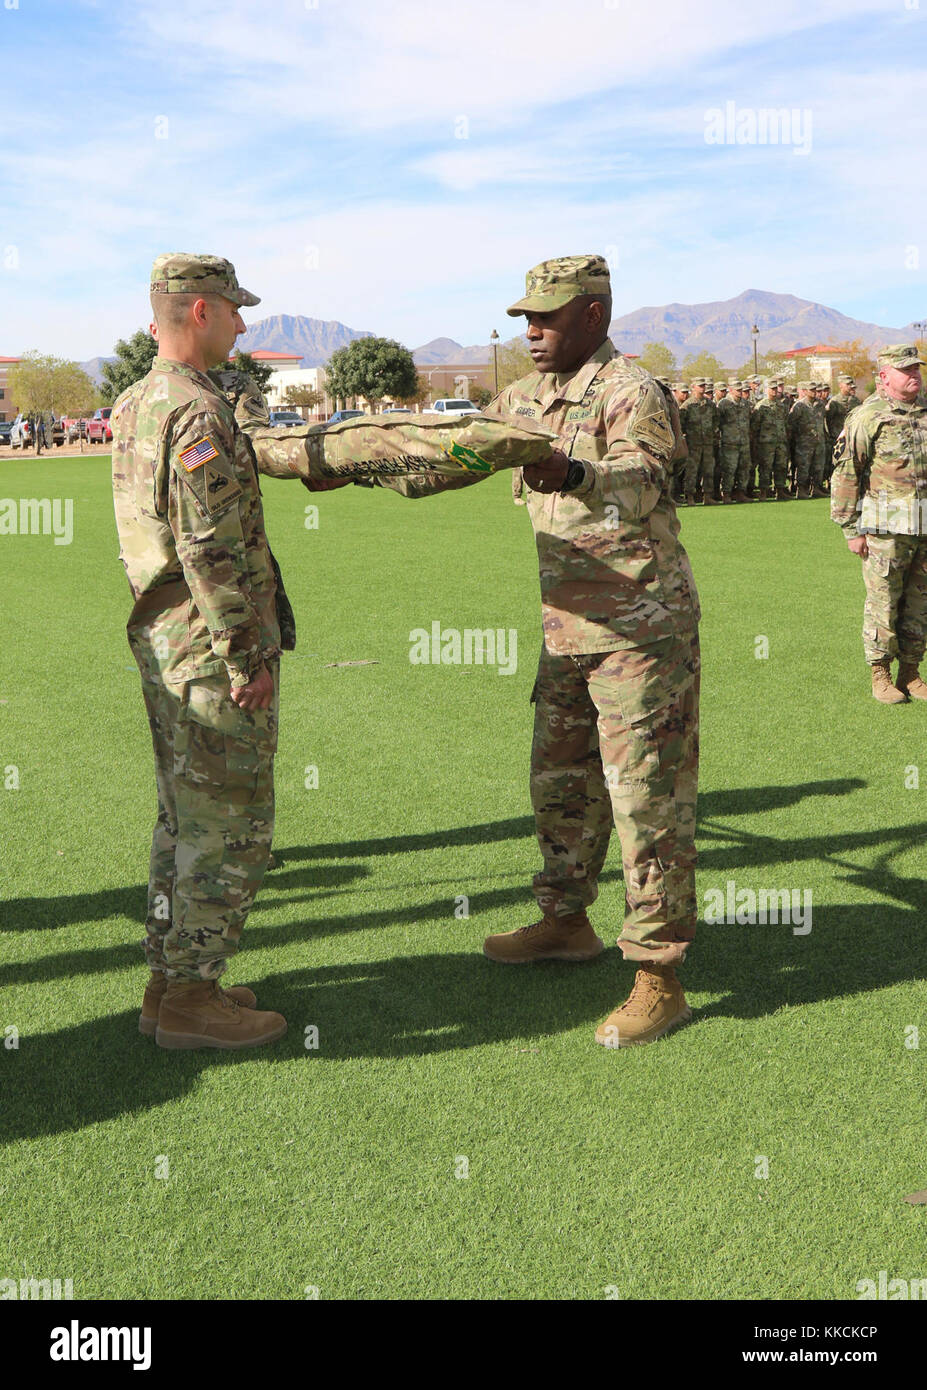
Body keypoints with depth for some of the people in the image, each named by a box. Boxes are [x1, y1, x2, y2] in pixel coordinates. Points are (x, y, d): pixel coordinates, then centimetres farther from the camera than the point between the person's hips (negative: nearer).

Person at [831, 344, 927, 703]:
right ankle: (880, 677, 11)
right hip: (886, 528, -5)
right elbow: (845, 475, -6)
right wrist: (851, 529, -9)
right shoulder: (867, 417, -6)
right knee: (883, 603, 0)